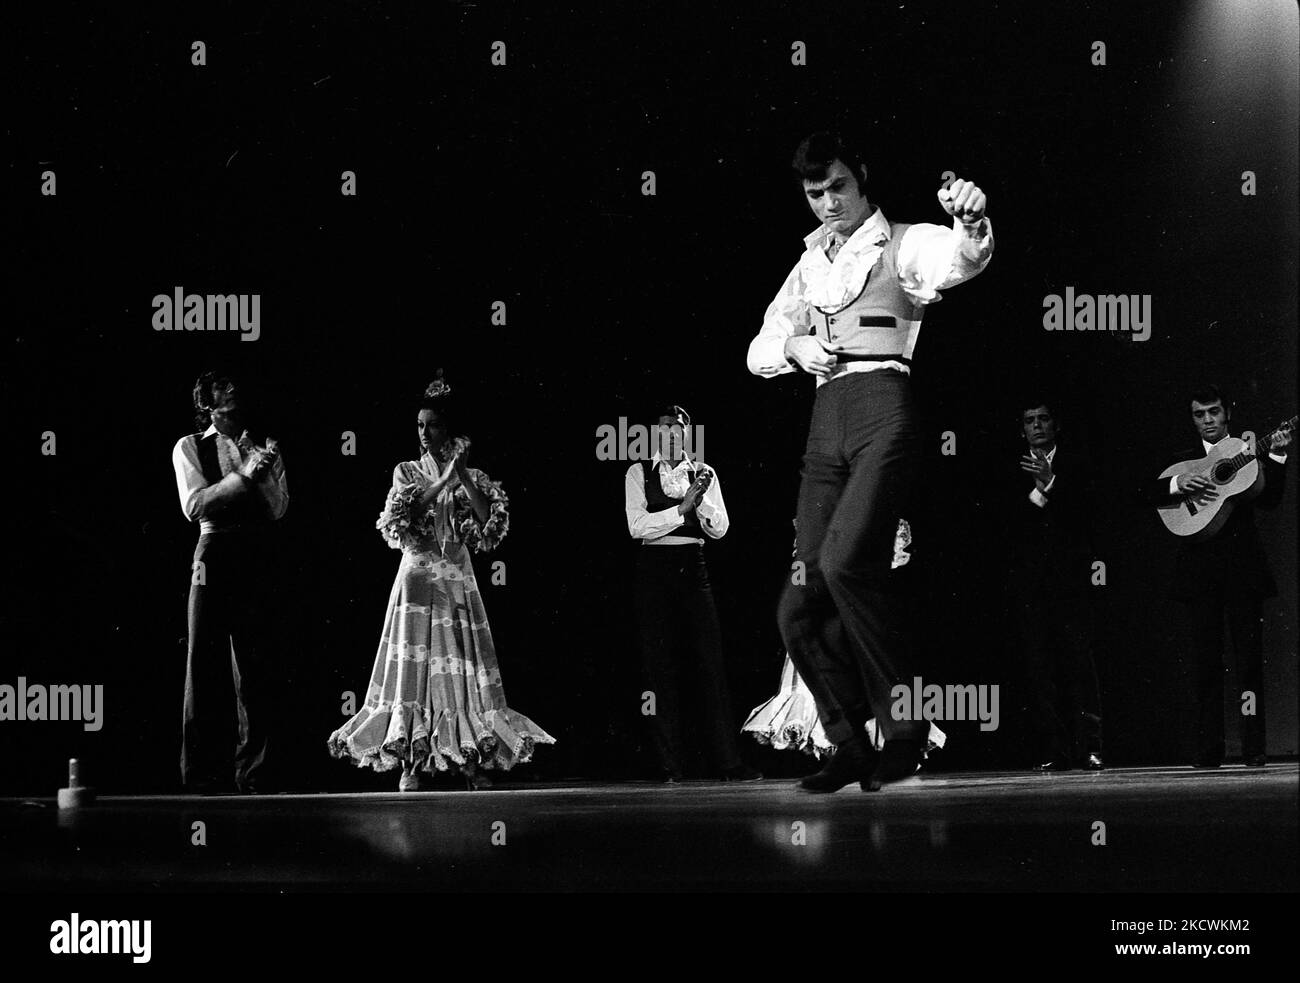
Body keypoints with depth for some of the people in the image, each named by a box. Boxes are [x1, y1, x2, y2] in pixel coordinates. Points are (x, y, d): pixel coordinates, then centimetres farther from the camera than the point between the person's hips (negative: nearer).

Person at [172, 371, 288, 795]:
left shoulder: (264, 449, 15)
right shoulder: (189, 448, 7)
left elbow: (279, 509, 6)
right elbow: (194, 506, -7)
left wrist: (265, 469, -11)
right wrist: (244, 474, -14)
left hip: (258, 559, 2)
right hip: (215, 556, -2)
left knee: (255, 666, 2)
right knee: (204, 664, -4)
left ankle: (252, 772, 7)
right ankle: (202, 772, 0)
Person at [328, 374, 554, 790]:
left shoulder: (470, 476, 8)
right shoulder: (407, 472, 7)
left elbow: (489, 518, -7)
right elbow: (404, 513, -10)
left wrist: (461, 473, -11)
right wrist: (443, 481, -14)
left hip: (458, 577, 1)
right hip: (418, 575, -1)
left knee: (463, 664, -2)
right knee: (415, 661, -7)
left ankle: (471, 760, 0)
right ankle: (411, 762, -8)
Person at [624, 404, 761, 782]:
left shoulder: (703, 474, 12)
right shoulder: (638, 474, 5)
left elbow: (720, 529, 4)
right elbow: (637, 526, -8)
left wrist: (701, 496, -13)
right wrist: (683, 507, -15)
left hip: (693, 568, 2)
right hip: (654, 569, -2)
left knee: (709, 662, -4)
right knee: (660, 666, -2)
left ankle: (727, 762, -4)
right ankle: (669, 766, 2)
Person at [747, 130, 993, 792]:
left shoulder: (903, 245, 5)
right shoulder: (811, 264, 23)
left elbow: (963, 258, -18)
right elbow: (759, 352, 26)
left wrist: (971, 221, -41)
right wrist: (794, 348, 3)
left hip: (884, 406, -6)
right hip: (826, 420, 6)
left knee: (845, 562, -28)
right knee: (801, 603, -1)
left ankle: (904, 722, -16)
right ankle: (850, 745, 13)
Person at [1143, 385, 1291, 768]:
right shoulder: (1182, 460, 13)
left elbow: (1270, 499, -2)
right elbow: (1148, 494, 1)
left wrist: (1276, 456, -13)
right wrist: (1177, 484, -16)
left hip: (1244, 566, -1)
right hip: (1200, 569, 1)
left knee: (1250, 657, -2)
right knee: (1205, 660, 0)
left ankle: (1254, 747, 1)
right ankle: (1208, 750, 1)